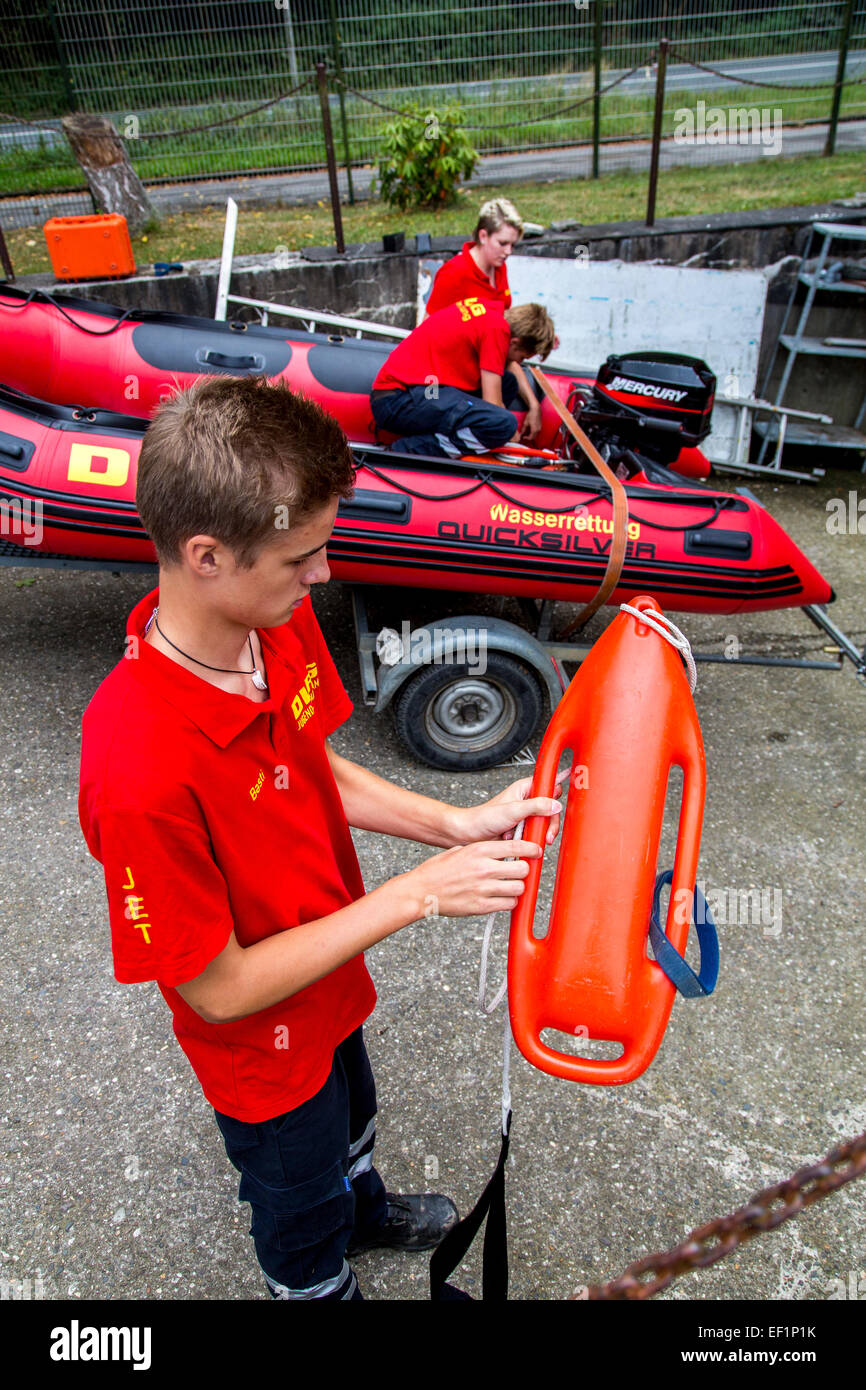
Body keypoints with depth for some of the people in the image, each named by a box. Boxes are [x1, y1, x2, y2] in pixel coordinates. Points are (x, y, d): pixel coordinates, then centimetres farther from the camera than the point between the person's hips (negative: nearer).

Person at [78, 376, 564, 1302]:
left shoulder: (280, 623, -19)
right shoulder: (141, 770, -42)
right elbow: (218, 990, -29)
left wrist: (454, 825, -15)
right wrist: (415, 895, -30)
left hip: (331, 984, 7)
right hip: (264, 1051, -7)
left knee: (349, 1125, 38)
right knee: (302, 1206, 28)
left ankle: (366, 1213, 72)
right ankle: (322, 1285, 62)